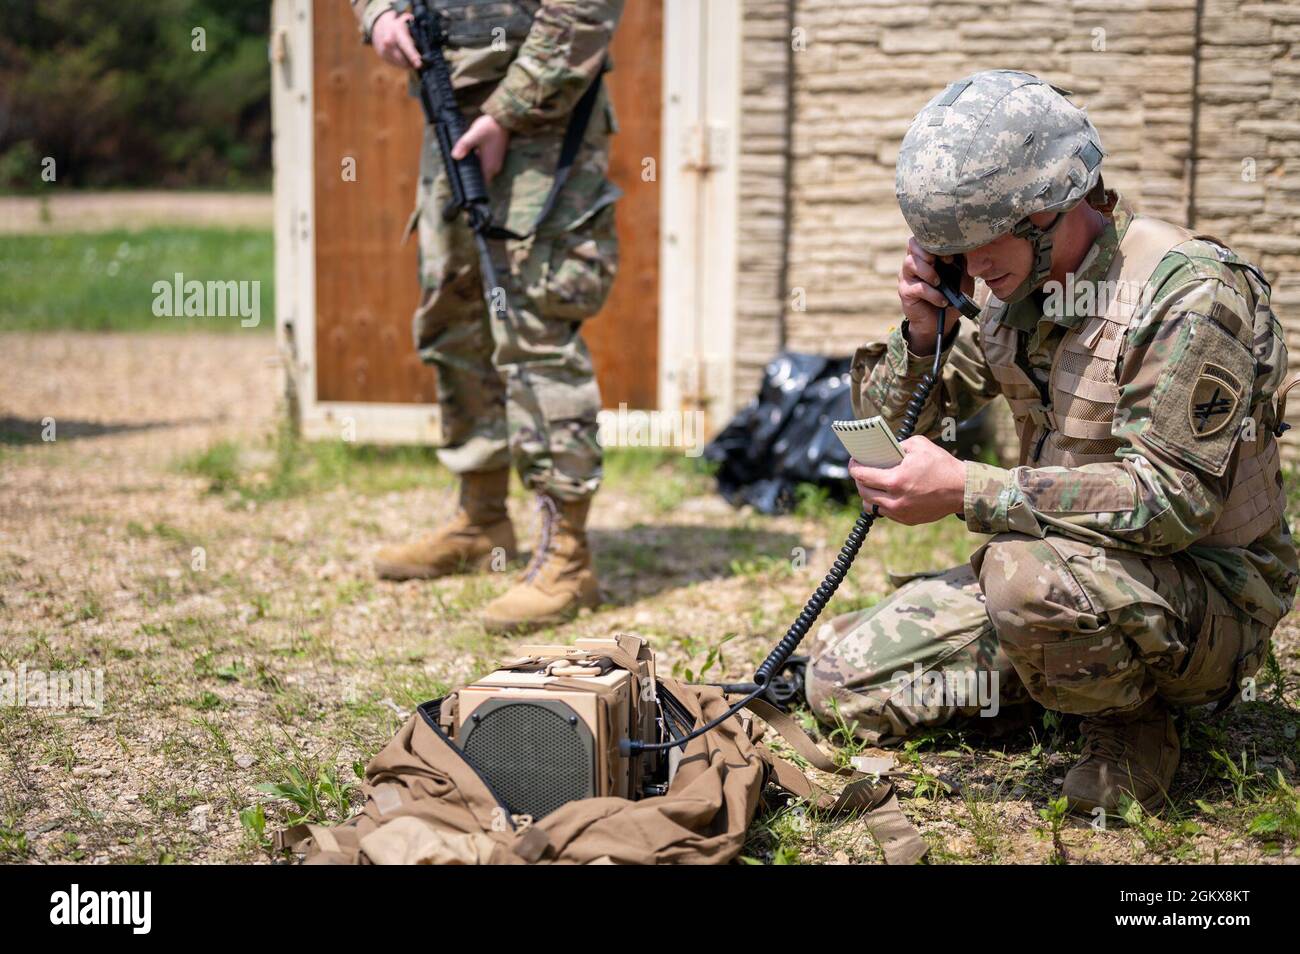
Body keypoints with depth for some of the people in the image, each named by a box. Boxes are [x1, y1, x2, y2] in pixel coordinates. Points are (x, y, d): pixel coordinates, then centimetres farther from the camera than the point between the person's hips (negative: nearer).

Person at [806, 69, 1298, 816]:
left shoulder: (1190, 292, -20)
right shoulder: (1019, 292, 2)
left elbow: (1171, 500, -29)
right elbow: (890, 429, 9)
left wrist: (965, 490, -33)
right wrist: (923, 333, -13)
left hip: (1207, 596, -7)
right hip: (1066, 570, 8)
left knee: (1026, 575, -39)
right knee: (843, 681, -1)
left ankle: (1127, 718, -8)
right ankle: (1092, 670, 9)